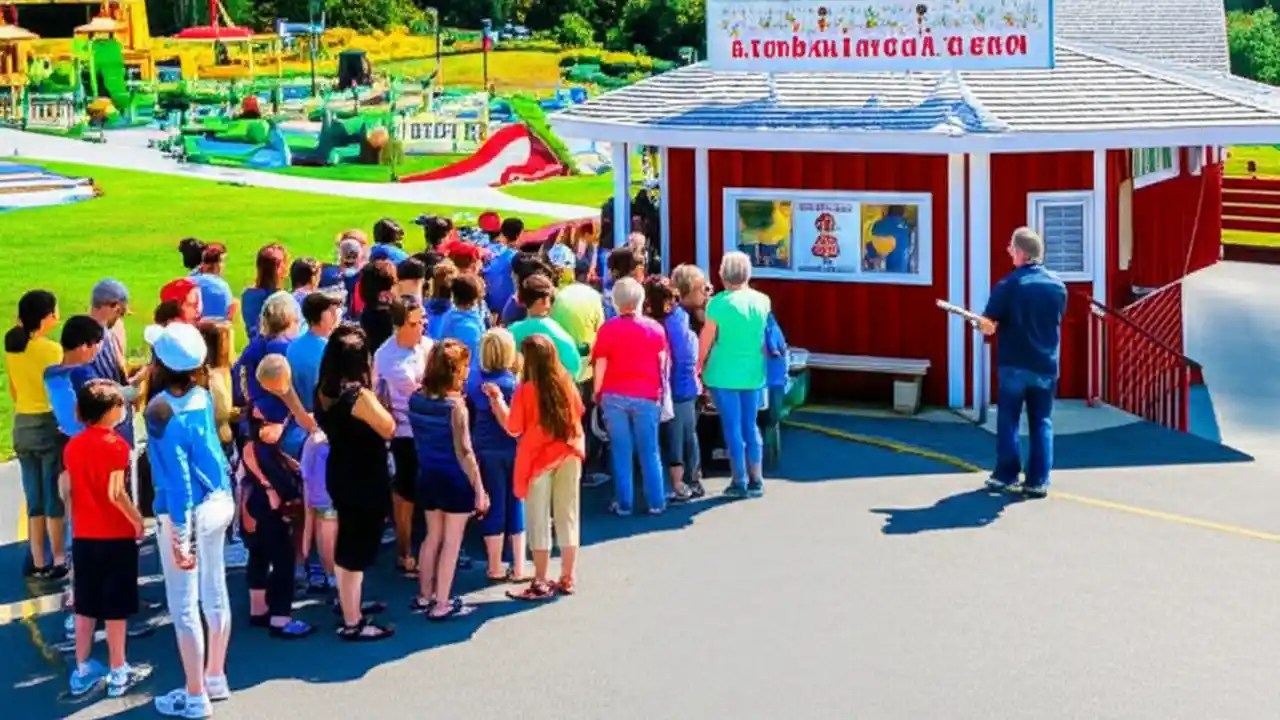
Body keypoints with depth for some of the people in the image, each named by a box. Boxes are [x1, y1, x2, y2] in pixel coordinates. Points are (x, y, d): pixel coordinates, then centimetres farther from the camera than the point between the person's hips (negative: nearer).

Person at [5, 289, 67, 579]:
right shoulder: (51, 349, -16)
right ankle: (59, 561, 9)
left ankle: (39, 563, 16)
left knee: (34, 499, 12)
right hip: (50, 424, -6)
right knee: (54, 498, 3)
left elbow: (13, 391, 11)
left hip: (22, 425, 6)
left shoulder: (12, 347, 4)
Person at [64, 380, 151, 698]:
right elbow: (115, 493, -21)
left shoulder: (72, 446, 5)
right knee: (116, 607, 2)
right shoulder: (115, 444, -15)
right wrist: (137, 520, -10)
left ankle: (82, 670, 20)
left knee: (85, 606, 13)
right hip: (116, 537, -6)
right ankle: (118, 672, 9)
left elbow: (69, 491, 8)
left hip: (83, 536, 6)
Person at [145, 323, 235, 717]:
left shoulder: (161, 410, -21)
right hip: (218, 502, 8)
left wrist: (180, 536, -20)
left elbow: (178, 476, -23)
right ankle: (216, 679, 33)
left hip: (187, 512, -8)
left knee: (184, 606, 5)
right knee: (214, 593, 19)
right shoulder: (203, 396, -1)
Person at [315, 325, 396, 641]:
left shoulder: (326, 391, -1)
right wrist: (374, 394, -10)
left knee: (347, 543, 24)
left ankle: (350, 605, 41)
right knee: (357, 548, 1)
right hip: (364, 481, -9)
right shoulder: (359, 396, -26)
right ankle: (352, 624, 9)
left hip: (340, 475, 9)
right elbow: (388, 429, -17)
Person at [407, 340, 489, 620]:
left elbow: (419, 439, 6)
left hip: (428, 478, 6)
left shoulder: (416, 400, -4)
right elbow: (464, 453, -19)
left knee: (433, 537, 20)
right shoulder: (455, 405, -20)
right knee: (451, 543, 6)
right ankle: (441, 604, 10)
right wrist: (479, 489, -14)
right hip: (455, 481, -6)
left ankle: (424, 596, 28)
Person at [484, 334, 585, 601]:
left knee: (539, 521, 4)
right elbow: (578, 412, 13)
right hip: (569, 456, 4)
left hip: (539, 459, -4)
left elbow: (513, 429, -11)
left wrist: (496, 399, -5)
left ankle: (541, 583, 6)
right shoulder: (566, 383, -2)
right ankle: (568, 579, 19)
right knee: (567, 516, 12)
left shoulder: (526, 390, -15)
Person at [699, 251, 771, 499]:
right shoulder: (763, 301, 0)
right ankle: (756, 481, 17)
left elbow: (706, 340, -8)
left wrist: (699, 367, 3)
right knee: (750, 426, 14)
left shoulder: (719, 303, -13)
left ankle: (739, 483, 7)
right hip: (753, 374, 4)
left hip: (724, 375, -4)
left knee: (732, 428, 3)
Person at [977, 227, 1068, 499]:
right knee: (1041, 423, 8)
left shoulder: (1008, 285, -12)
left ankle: (1006, 476, 13)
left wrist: (984, 325, 11)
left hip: (1013, 365, -3)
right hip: (1046, 366, 3)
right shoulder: (1058, 286, 2)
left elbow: (988, 326, -11)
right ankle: (1038, 481, 6)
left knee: (1008, 421, 9)